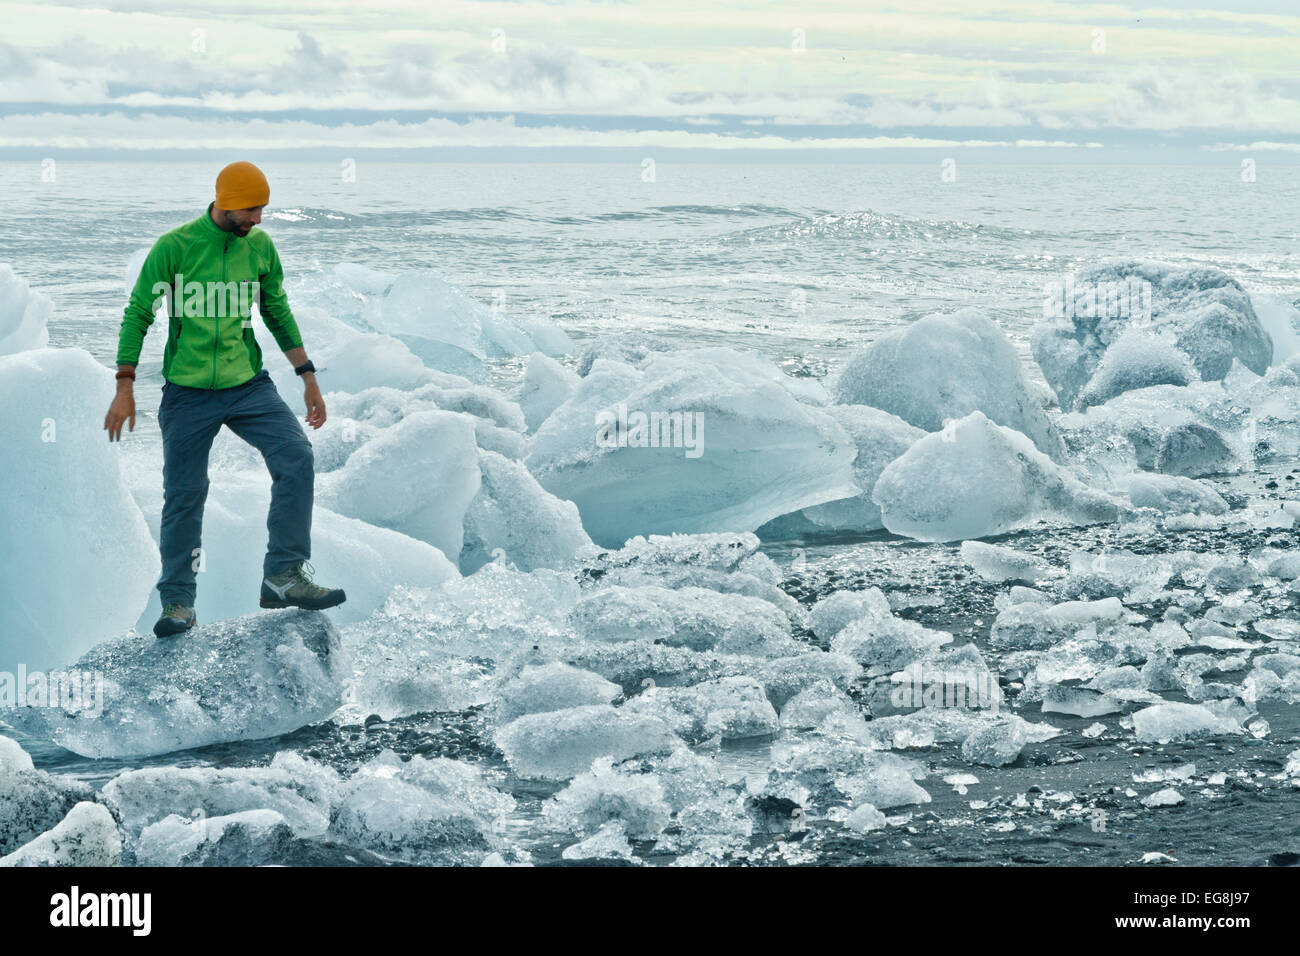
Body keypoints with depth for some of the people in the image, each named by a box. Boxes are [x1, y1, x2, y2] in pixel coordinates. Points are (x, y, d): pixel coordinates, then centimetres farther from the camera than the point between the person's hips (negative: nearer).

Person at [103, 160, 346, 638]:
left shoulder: (260, 247, 4)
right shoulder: (174, 248, -8)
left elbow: (278, 313, 16)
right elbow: (138, 315, -4)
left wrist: (308, 377, 15)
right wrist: (125, 388, -9)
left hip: (249, 384, 3)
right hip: (187, 393, -3)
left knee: (297, 459, -16)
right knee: (184, 496, -1)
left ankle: (283, 576, -10)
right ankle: (178, 603, 13)